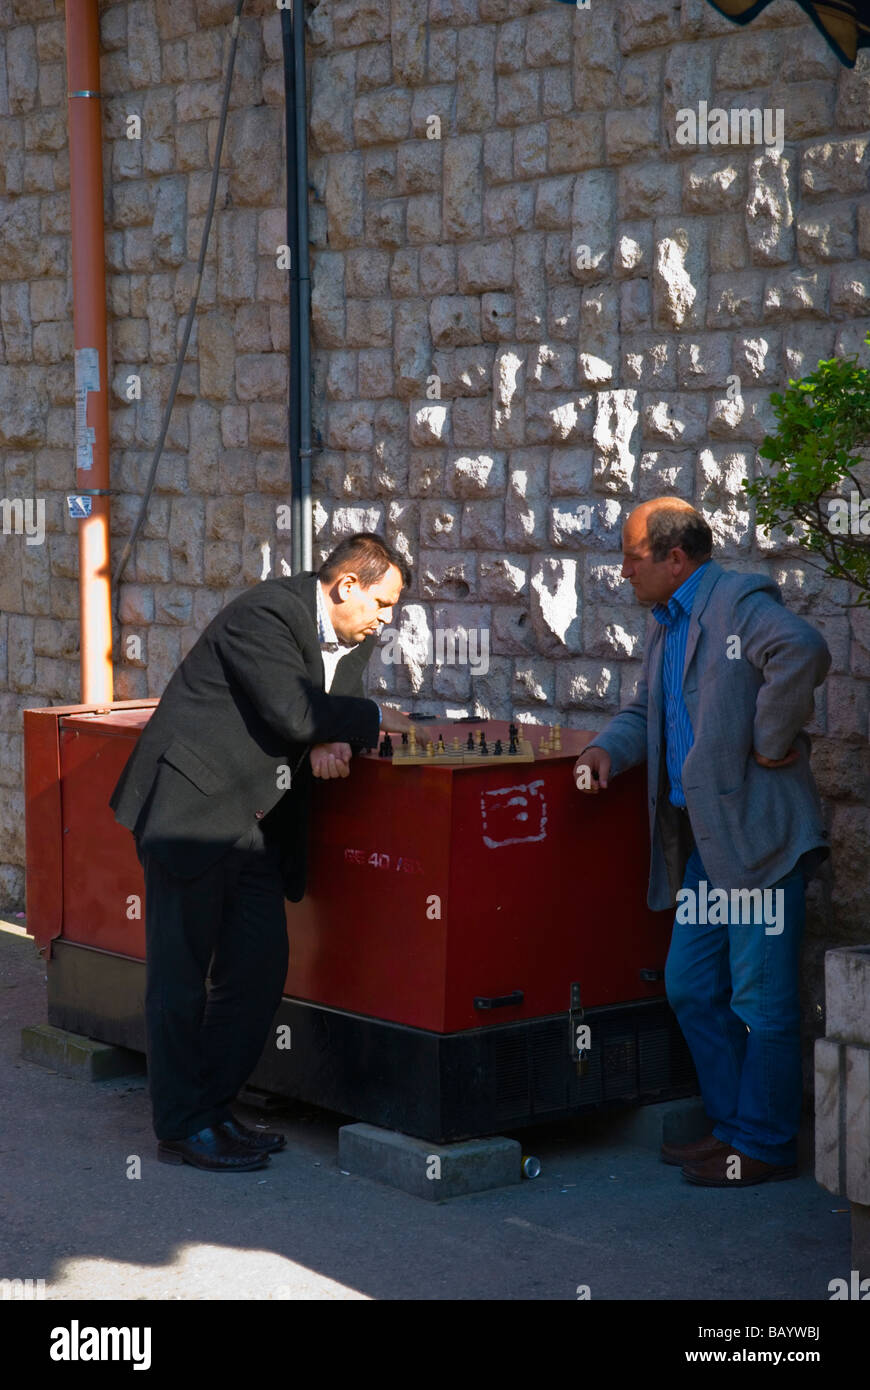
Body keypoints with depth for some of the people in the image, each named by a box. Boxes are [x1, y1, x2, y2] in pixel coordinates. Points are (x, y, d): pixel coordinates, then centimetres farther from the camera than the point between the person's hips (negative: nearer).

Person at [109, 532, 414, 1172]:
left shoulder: (352, 638, 11)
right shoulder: (265, 614, -18)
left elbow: (327, 716, 16)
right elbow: (290, 710, -26)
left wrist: (331, 741, -9)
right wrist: (372, 718, -12)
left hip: (255, 824, 9)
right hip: (192, 807, -9)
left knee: (260, 968, 6)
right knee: (181, 972, -2)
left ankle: (215, 1109, 18)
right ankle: (183, 1127, 4)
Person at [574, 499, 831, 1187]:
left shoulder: (740, 601, -11)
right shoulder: (666, 625, 19)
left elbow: (803, 651, -29)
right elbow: (647, 709, 27)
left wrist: (770, 743, -22)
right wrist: (608, 748, 7)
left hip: (759, 835, -10)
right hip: (706, 845, 10)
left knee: (761, 1000, -2)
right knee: (691, 988, 16)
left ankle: (763, 1147, 9)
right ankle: (732, 1125, 28)